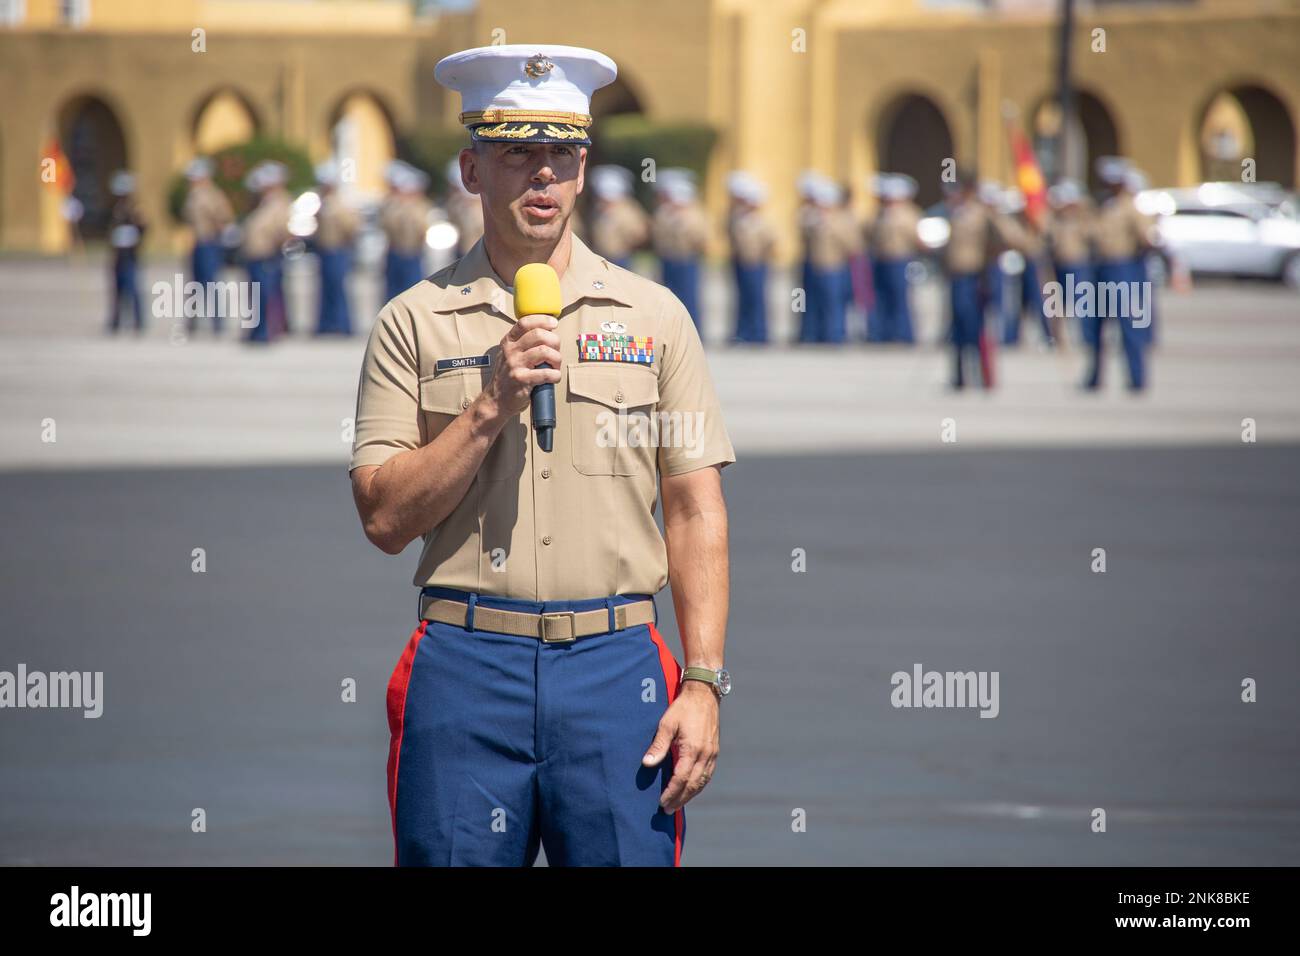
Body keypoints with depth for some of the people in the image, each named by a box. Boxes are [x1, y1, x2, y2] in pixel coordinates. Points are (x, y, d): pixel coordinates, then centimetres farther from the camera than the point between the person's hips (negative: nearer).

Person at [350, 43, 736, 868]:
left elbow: (695, 513, 7)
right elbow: (384, 518, 0)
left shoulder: (654, 314, 9)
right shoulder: (416, 322, 6)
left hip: (616, 667, 1)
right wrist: (492, 405, -10)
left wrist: (704, 681, -2)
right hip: (464, 668, -1)